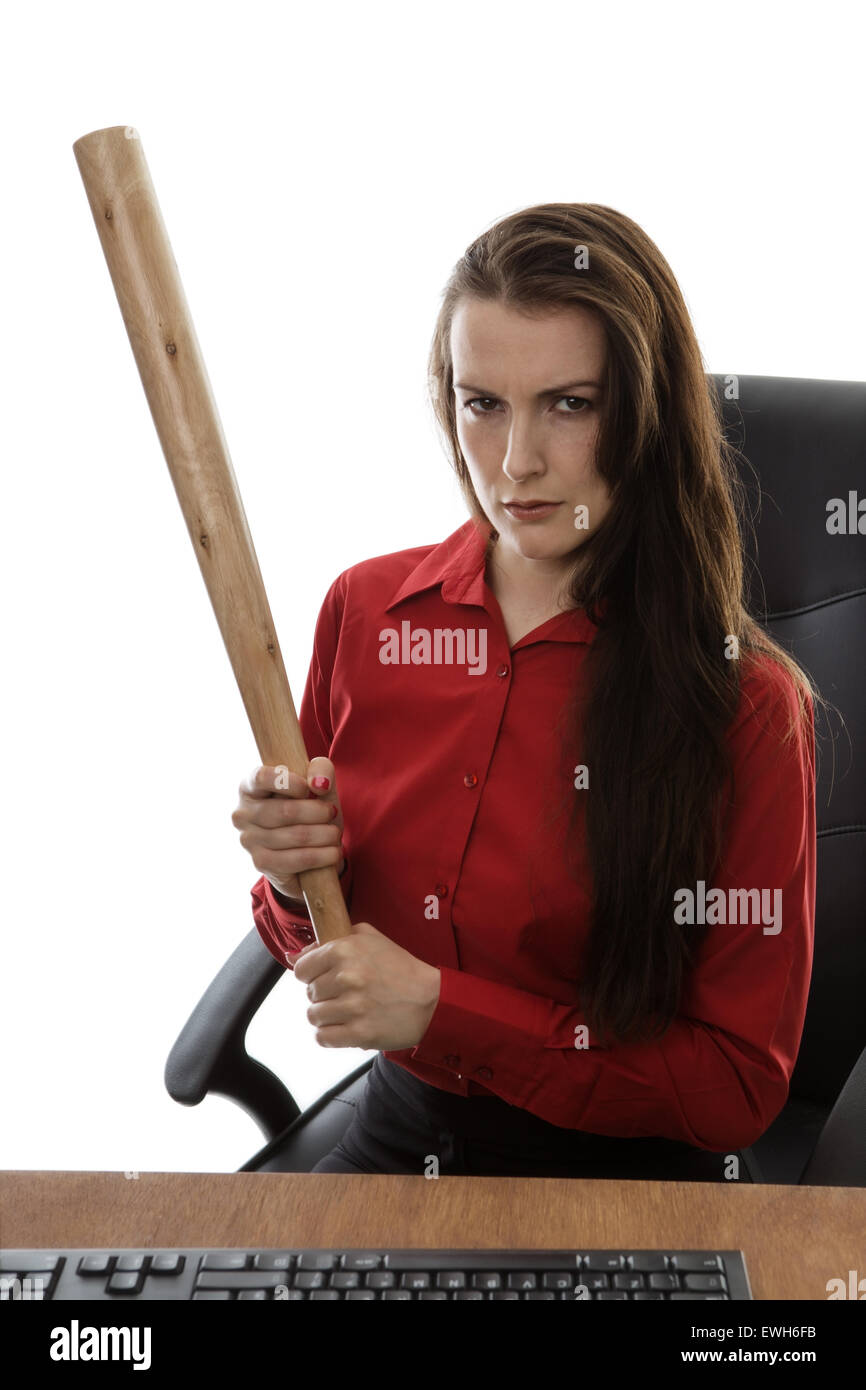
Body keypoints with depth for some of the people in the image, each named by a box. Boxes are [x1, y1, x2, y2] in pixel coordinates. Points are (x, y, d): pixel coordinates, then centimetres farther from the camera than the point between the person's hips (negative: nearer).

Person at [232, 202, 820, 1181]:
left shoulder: (749, 704, -16)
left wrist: (444, 1009, -19)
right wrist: (294, 882, -15)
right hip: (400, 1137, 2)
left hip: (623, 1175, -1)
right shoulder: (366, 610, -4)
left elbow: (739, 1084, -13)